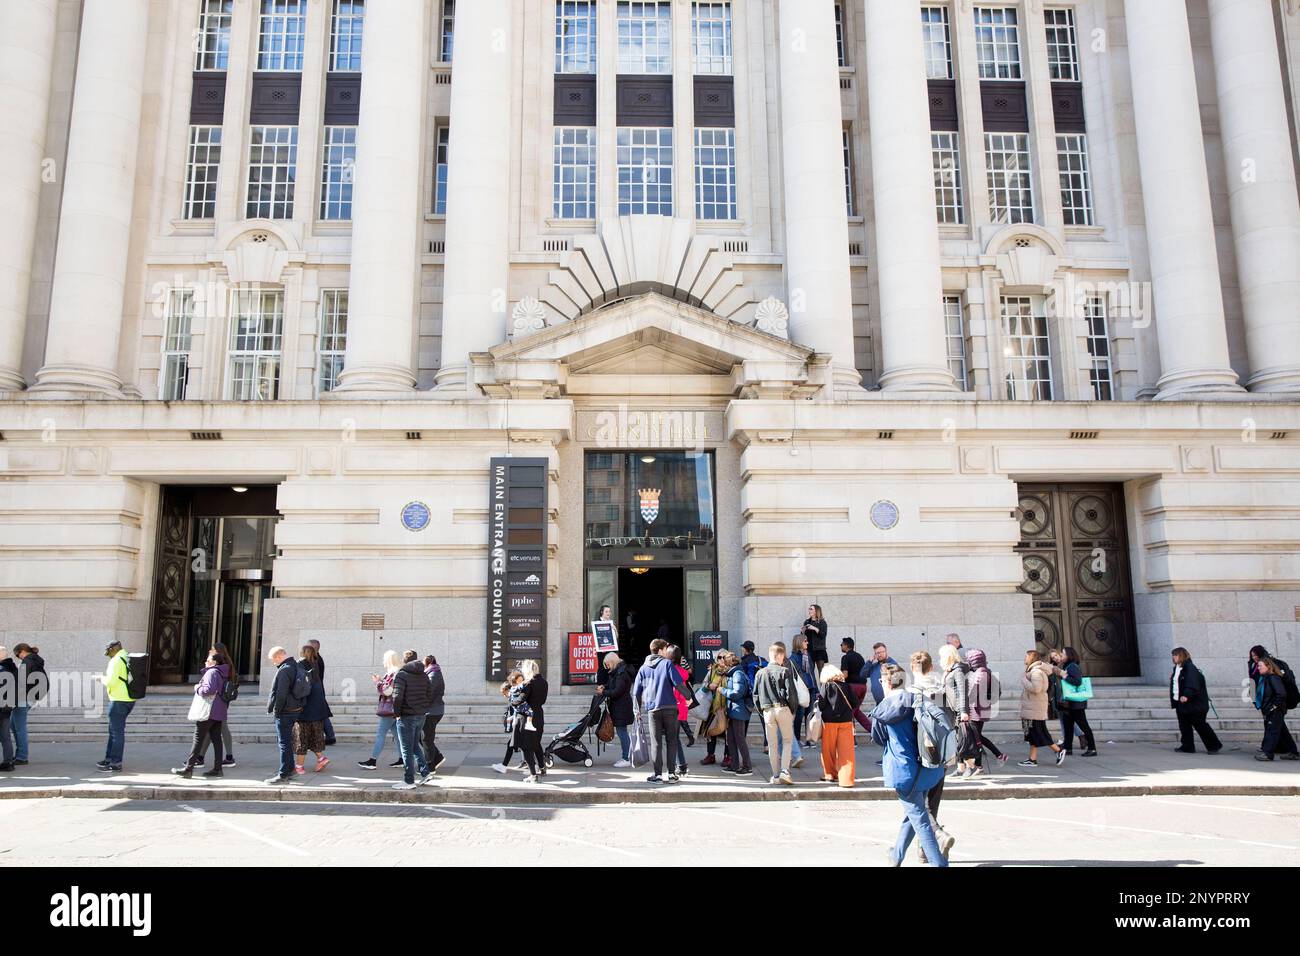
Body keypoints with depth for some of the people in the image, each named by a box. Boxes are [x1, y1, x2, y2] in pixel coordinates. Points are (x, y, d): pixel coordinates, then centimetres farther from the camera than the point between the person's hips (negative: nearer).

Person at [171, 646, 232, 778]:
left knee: (198, 740, -4)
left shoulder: (212, 672, -13)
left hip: (208, 712, -9)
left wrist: (197, 688, -11)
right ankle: (217, 768, 8)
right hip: (219, 713, 9)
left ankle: (188, 768, -1)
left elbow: (208, 689, -25)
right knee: (216, 740, 8)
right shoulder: (222, 673, 16)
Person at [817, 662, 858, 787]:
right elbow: (855, 704, 1)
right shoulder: (846, 686, 1)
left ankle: (830, 775, 25)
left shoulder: (826, 686, -5)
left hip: (829, 722, -2)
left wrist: (818, 700, 11)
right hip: (846, 721, 2)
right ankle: (846, 779, -5)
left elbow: (821, 705, -10)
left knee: (829, 750, 14)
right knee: (846, 751, 1)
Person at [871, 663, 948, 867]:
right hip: (925, 767, 6)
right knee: (912, 814, 20)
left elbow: (878, 738, 6)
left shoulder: (884, 707, -9)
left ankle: (938, 862, -2)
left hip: (905, 772, -6)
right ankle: (897, 854, 36)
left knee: (920, 820, 0)